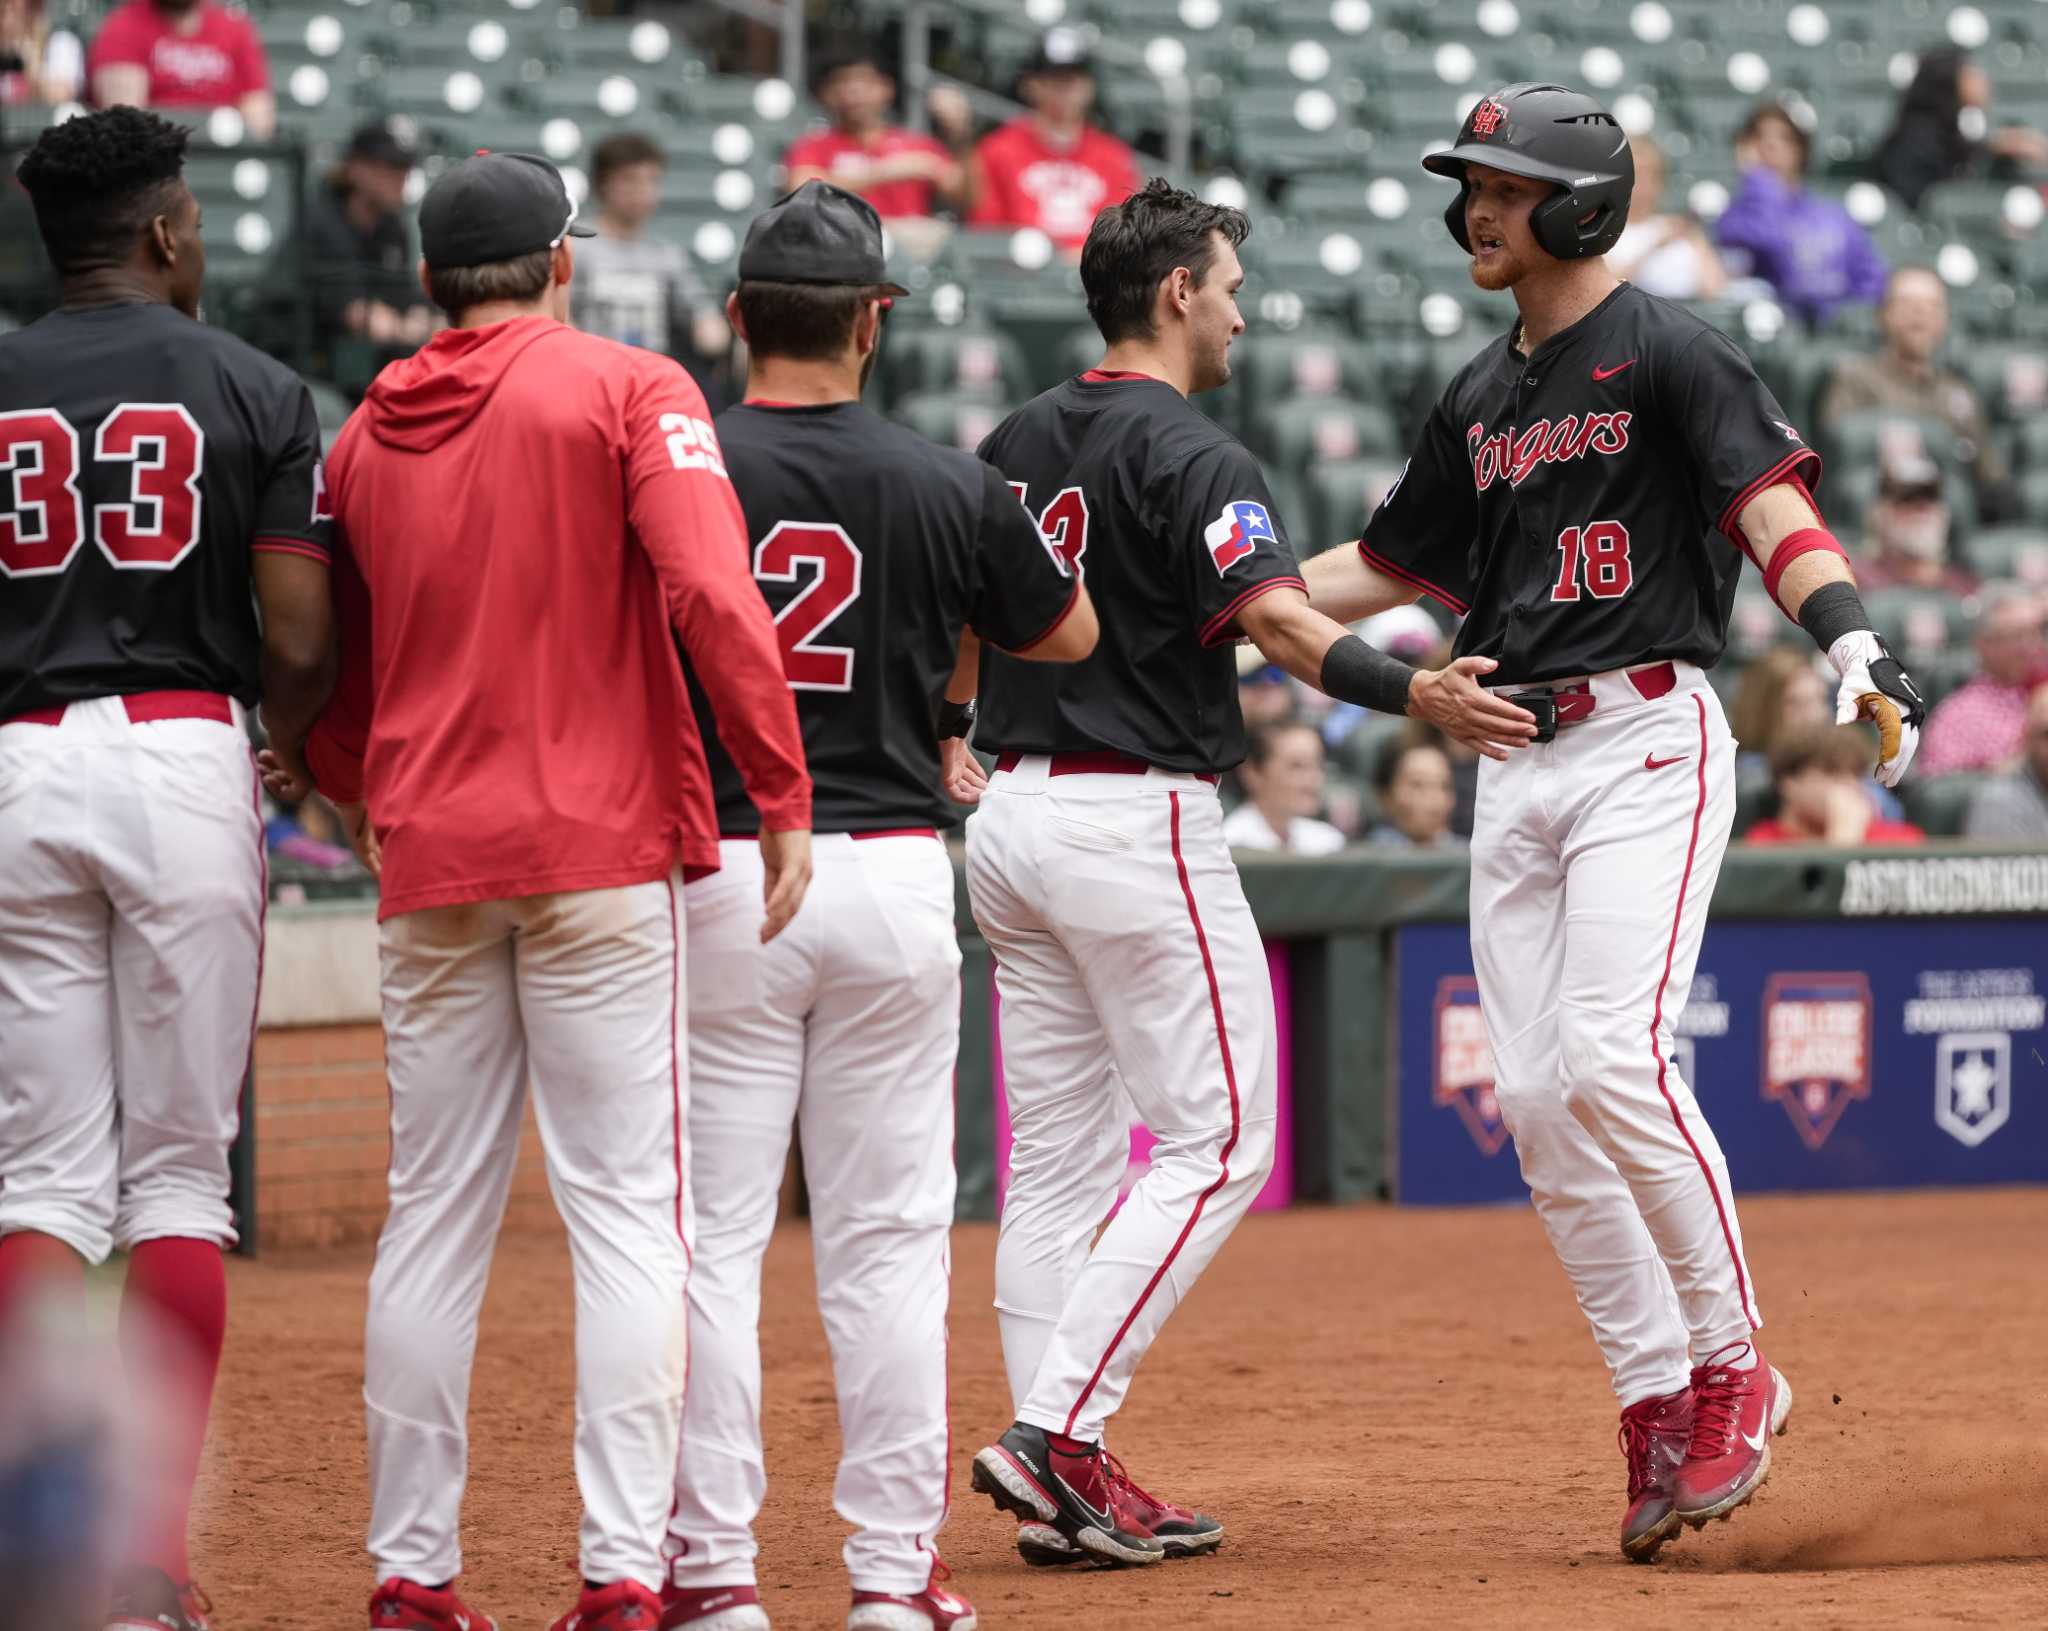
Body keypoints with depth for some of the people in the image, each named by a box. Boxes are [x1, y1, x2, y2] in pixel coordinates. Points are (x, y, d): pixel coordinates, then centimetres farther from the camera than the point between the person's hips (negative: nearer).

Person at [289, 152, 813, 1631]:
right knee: (629, 1210, -4)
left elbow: (324, 664, 19)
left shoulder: (365, 435, 12)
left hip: (429, 860, 4)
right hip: (601, 845, -4)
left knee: (434, 1218, 9)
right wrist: (784, 793, -15)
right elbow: (713, 593, -16)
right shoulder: (628, 390, -3)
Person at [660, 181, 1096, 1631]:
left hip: (716, 873, -1)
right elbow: (1070, 634, 16)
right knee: (890, 1237, 6)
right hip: (896, 874, 1)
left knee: (711, 1232, 3)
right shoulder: (949, 487, 1)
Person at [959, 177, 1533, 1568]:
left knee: (1058, 1158, 9)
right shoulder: (1192, 457, -12)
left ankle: (1063, 1489, 7)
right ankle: (1057, 1429, -13)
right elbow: (1273, 618, -28)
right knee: (1216, 1142, -3)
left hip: (1010, 814, 9)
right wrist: (1411, 693, -39)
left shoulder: (1016, 446, 13)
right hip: (1140, 818, -8)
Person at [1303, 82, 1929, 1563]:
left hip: (1648, 743, -8)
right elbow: (1391, 566, 26)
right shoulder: (1482, 399, 18)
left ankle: (1733, 1364, -7)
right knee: (1540, 1100, 1)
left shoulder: (1667, 355, -5)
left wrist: (1849, 637, -36)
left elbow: (1774, 510, -19)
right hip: (1517, 764, 8)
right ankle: (1661, 1404, 9)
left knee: (1612, 1058, -21)